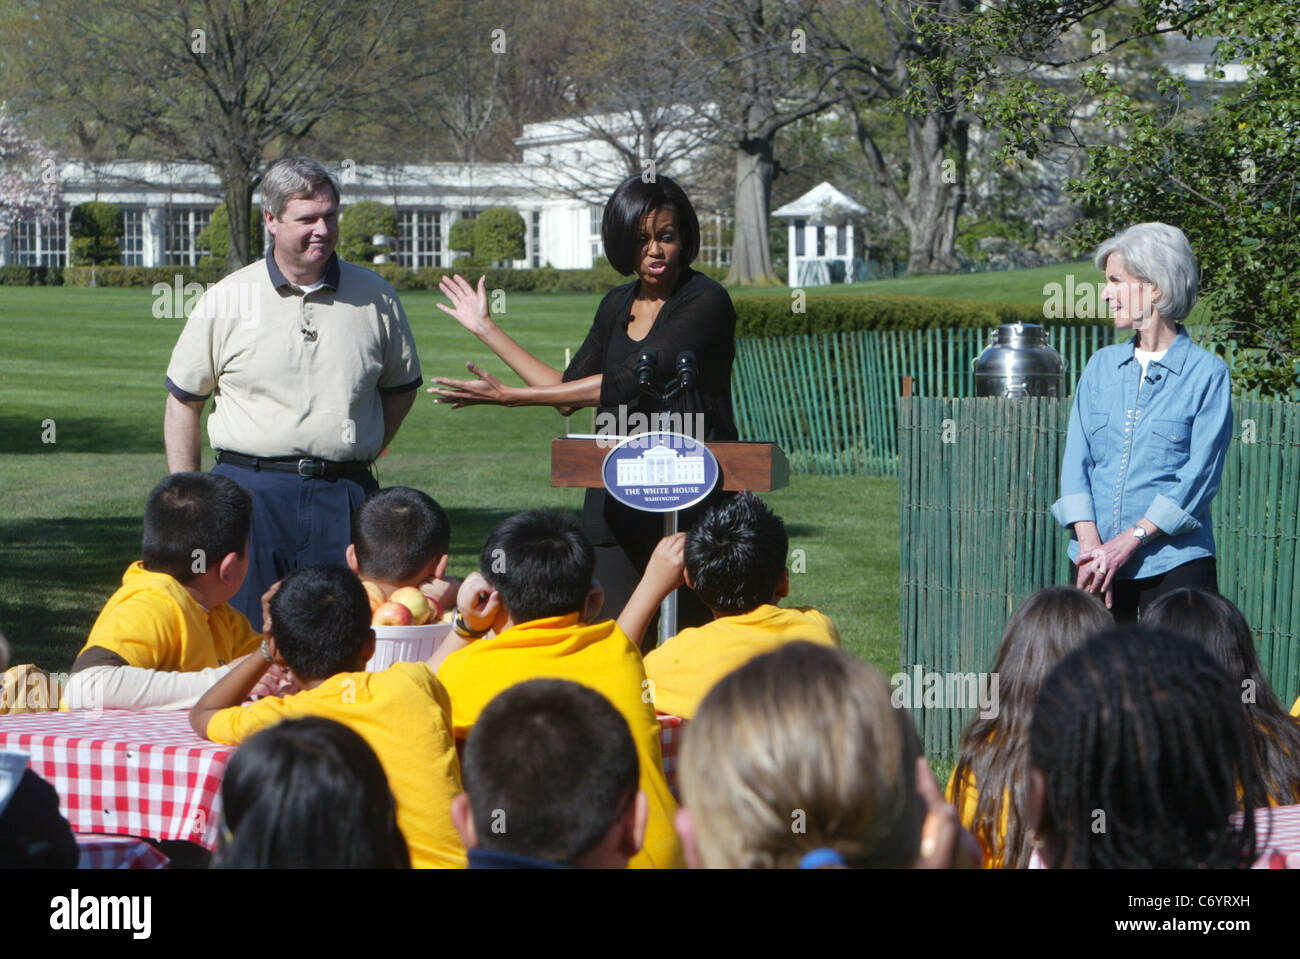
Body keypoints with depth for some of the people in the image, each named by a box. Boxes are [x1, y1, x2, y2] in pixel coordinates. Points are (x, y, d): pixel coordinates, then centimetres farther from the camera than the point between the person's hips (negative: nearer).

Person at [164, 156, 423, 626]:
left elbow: (401, 386, 20)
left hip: (344, 498, 1)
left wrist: (357, 451, 8)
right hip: (249, 491, -1)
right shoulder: (226, 301, 2)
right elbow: (183, 402, 9)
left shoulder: (375, 297, 7)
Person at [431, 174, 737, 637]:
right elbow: (570, 387, 22)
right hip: (619, 501, 6)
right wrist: (486, 328, 25)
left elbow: (630, 382, -16)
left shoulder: (706, 302, -8)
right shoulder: (617, 306, 14)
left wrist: (509, 395, -13)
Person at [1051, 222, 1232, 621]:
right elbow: (1076, 460, 6)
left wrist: (1129, 542, -15)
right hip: (1095, 562, 4)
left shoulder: (1206, 373, -2)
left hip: (1173, 562, -4)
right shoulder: (1102, 365, 12)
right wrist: (1090, 544, -9)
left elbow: (1200, 474, -8)